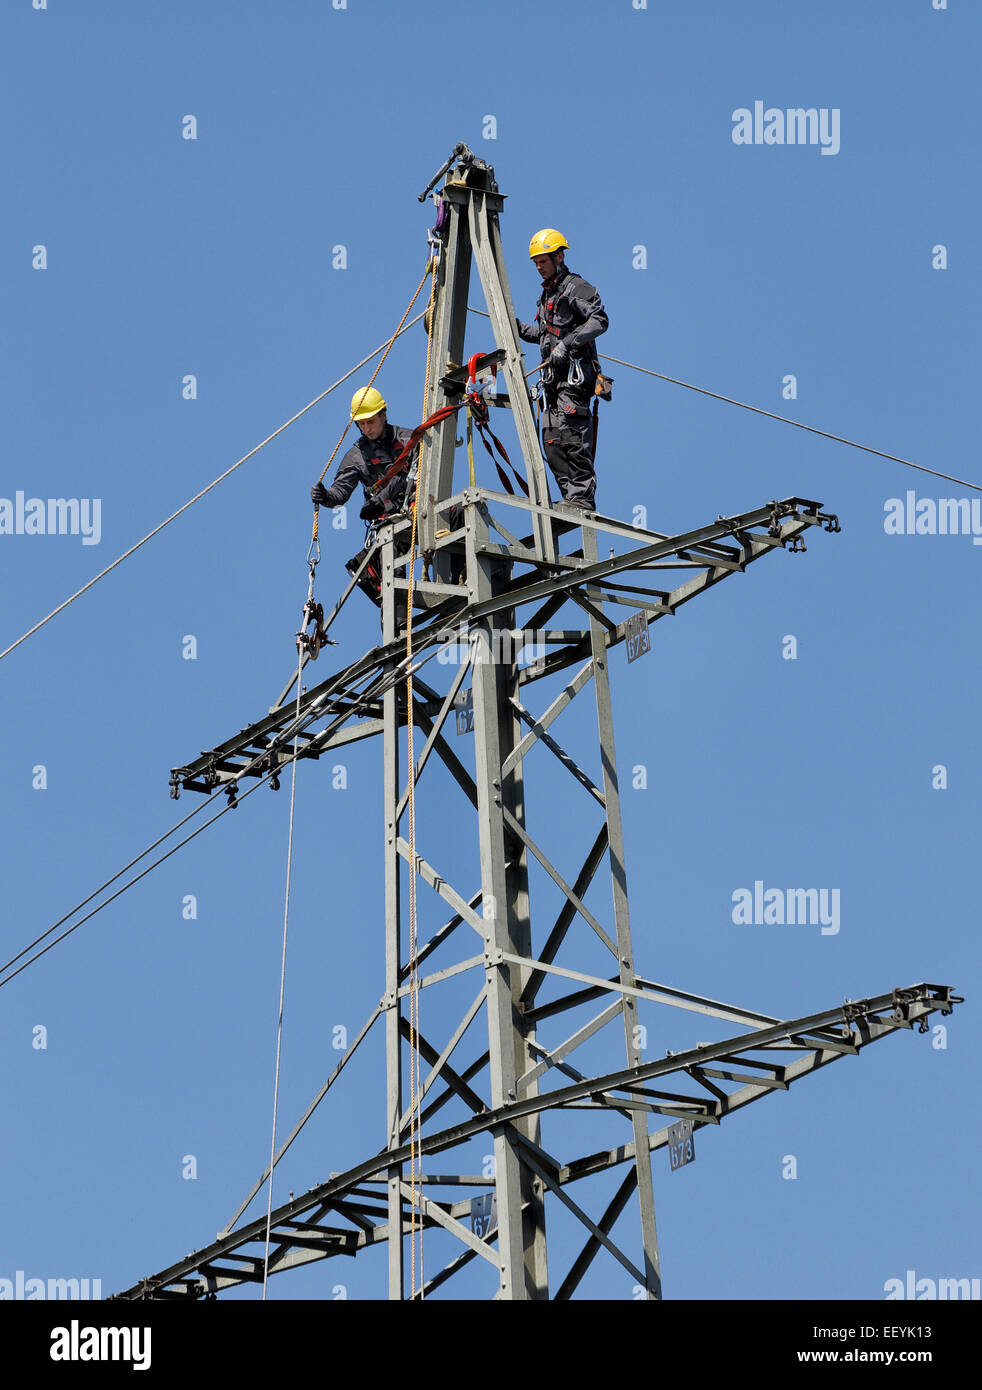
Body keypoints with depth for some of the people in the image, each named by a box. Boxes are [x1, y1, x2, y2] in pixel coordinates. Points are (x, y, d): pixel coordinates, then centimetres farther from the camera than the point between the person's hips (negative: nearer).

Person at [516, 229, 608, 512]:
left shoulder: (577, 287, -5)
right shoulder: (547, 294, 24)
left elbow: (599, 321, -16)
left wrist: (567, 344, -23)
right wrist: (518, 328, 17)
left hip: (575, 372, -10)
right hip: (554, 375, 10)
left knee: (570, 434, -16)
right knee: (551, 438, 4)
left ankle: (582, 497, -16)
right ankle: (572, 498, 5)